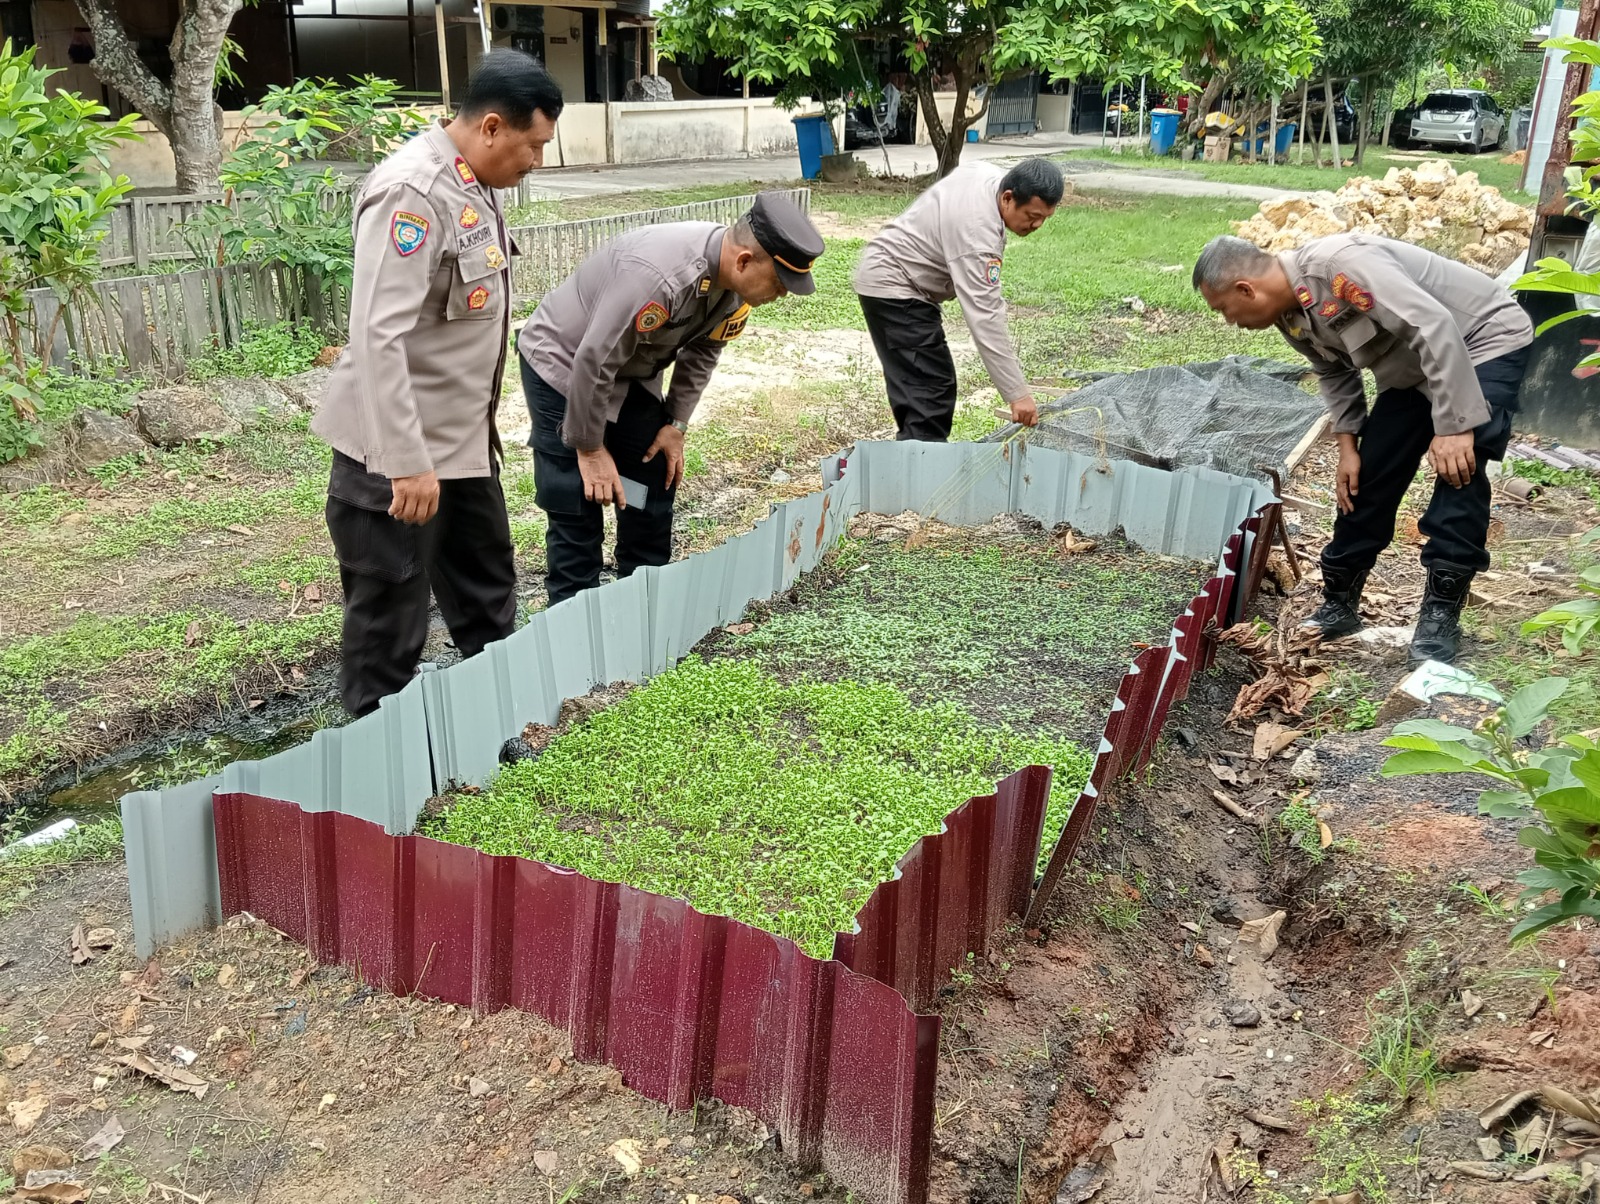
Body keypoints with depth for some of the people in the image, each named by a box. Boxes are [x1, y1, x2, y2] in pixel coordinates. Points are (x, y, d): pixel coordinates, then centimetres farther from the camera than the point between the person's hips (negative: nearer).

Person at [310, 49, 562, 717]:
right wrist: (407, 462, -29)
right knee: (390, 623, 4)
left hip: (463, 440, 10)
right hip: (399, 453, -10)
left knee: (488, 599, 19)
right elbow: (377, 336, -27)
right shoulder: (413, 192, -21)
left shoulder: (471, 185, 9)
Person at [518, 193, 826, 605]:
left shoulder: (735, 281, -14)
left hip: (632, 376, 8)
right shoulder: (658, 276, -39)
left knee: (656, 483, 9)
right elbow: (593, 362, -32)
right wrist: (589, 447, -21)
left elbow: (702, 353, 2)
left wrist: (676, 423, -4)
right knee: (578, 510, -9)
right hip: (563, 366, -7)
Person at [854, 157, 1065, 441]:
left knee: (913, 384, 16)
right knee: (931, 389, -16)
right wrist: (1018, 394, -34)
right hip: (893, 286, -10)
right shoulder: (977, 231, -31)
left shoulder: (989, 174, -3)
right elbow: (985, 320, -34)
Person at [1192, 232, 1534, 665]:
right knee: (1368, 478, 5)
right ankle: (1339, 603, 16)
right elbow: (1336, 374, 9)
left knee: (1457, 472, -20)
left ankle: (1441, 616, -12)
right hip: (1413, 368, 8)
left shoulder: (1339, 264, -34)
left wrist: (1453, 426, -35)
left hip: (1485, 341, -8)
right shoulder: (1290, 314, -6)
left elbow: (1434, 327, -36)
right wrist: (1347, 446, -1)